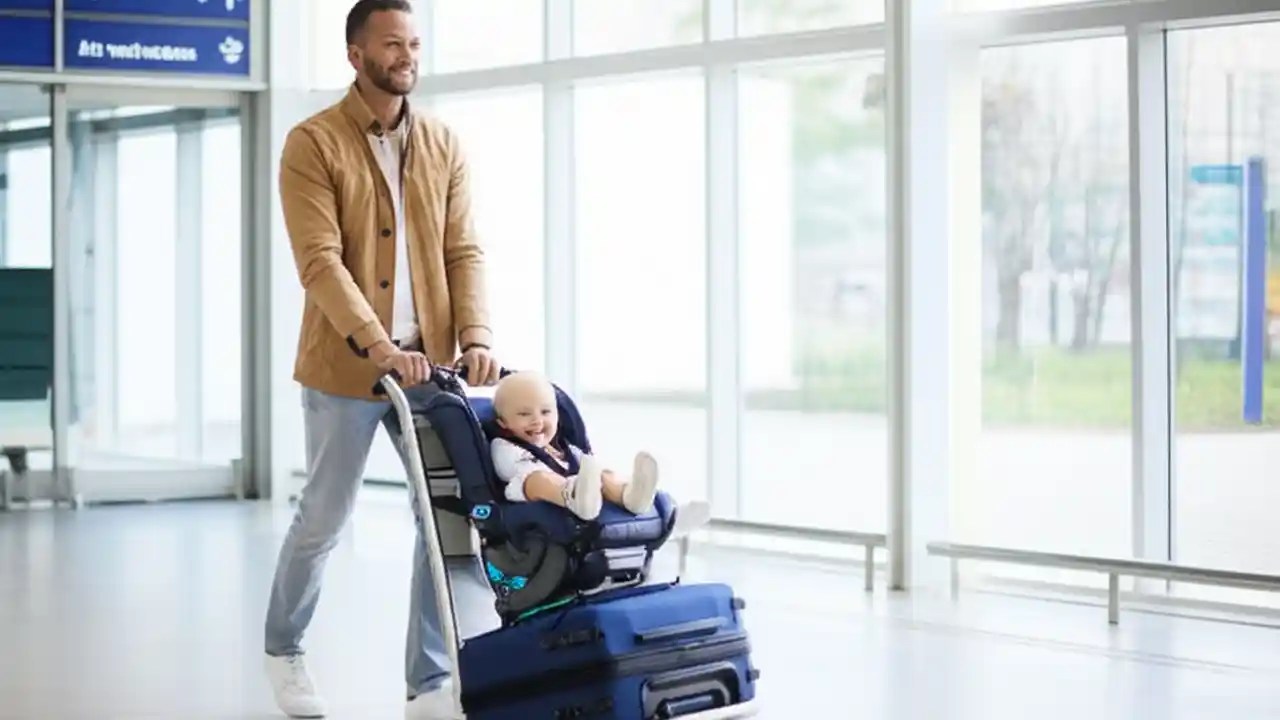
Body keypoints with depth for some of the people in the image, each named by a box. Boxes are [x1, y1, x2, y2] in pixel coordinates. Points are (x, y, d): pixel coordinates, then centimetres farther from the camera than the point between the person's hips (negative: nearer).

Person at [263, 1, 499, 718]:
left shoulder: (444, 145, 7)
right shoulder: (314, 144, -7)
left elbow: (464, 252, 2)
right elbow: (320, 261, -16)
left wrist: (475, 336, -14)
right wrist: (379, 346, -27)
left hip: (429, 364, 4)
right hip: (344, 366, -4)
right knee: (324, 519, 8)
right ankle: (284, 649, 33)